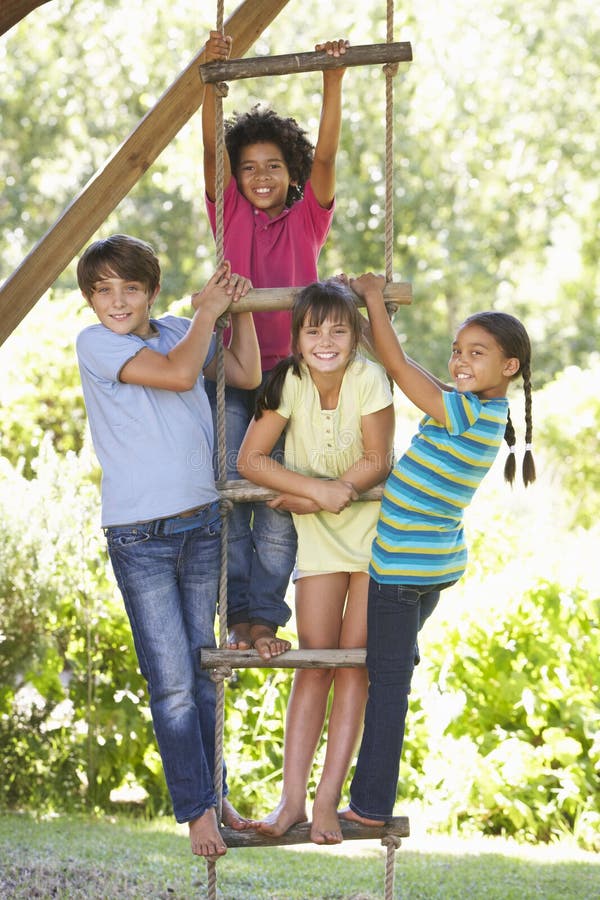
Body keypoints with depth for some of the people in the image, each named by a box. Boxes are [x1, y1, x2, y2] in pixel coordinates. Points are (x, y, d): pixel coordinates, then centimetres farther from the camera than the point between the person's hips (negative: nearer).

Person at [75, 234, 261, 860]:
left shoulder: (177, 331, 10)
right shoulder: (95, 343, -7)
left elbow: (246, 375, 16)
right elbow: (178, 372, -18)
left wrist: (239, 307, 6)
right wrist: (207, 311, -5)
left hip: (201, 523, 5)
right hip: (140, 536, -5)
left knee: (202, 673, 11)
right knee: (172, 684, -4)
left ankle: (211, 795, 21)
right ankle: (197, 809, 6)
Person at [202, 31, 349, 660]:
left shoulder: (308, 218, 7)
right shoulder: (231, 214, 8)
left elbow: (325, 157, -7)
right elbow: (211, 152, -5)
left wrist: (333, 80, -19)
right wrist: (212, 77, -19)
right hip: (233, 376, 0)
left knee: (279, 505, -3)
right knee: (231, 496, -6)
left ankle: (265, 617, 2)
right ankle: (240, 616, -2)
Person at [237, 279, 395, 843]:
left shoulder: (369, 378, -20)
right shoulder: (289, 381, -15)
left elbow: (377, 462, -15)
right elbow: (249, 459, -16)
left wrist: (309, 498, -20)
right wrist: (319, 490, -27)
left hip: (374, 527, -1)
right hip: (319, 534, 1)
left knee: (355, 659, -3)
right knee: (314, 661, -1)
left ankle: (328, 798, -1)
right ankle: (292, 797, -2)